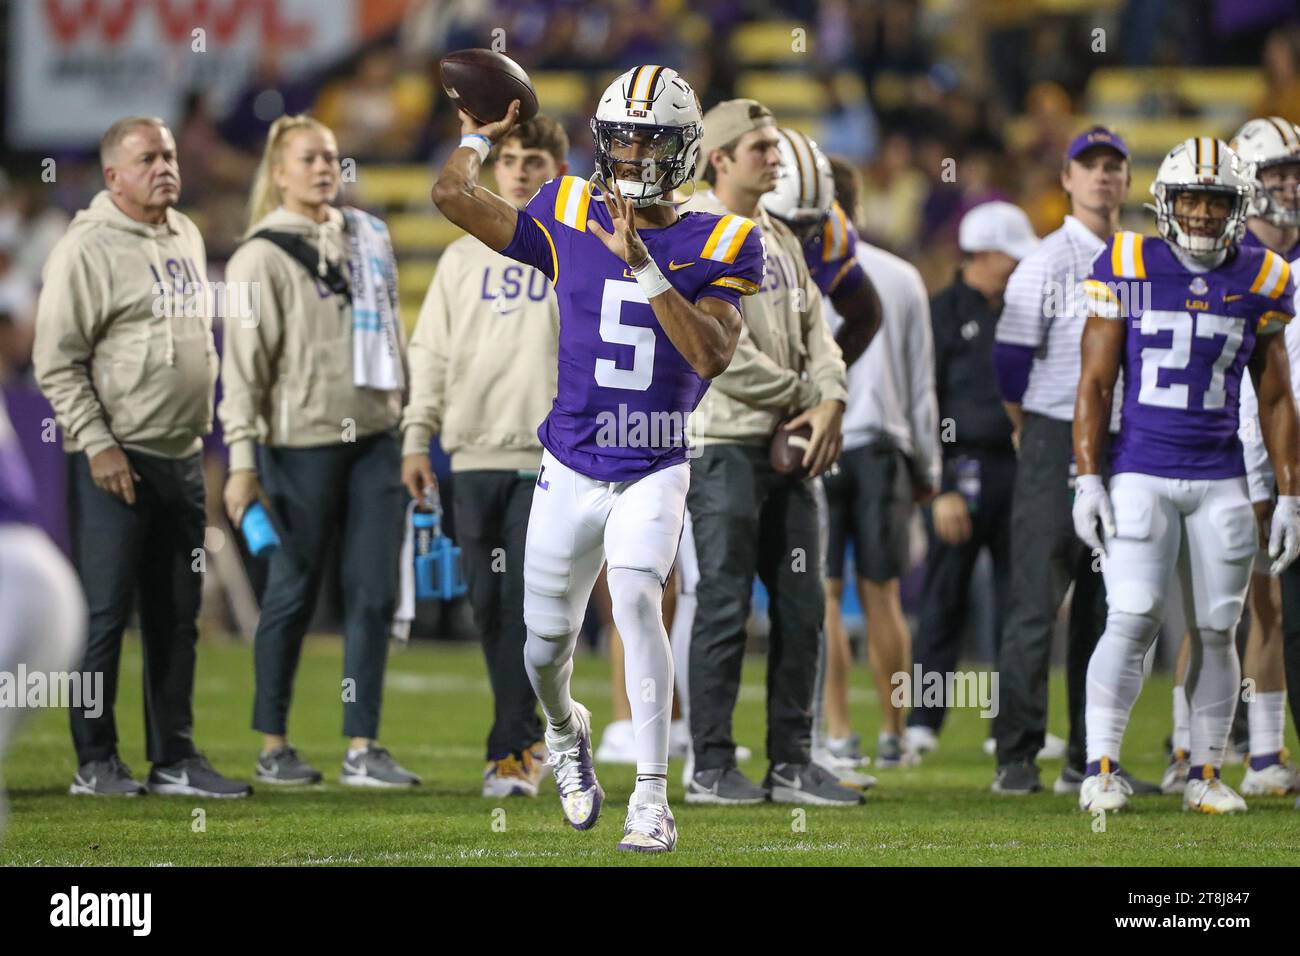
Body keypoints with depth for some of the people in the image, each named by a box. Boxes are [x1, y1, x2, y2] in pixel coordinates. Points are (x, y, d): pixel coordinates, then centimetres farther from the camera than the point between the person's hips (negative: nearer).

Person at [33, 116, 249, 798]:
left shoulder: (186, 238, 13)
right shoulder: (87, 248, -10)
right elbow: (57, 363, -12)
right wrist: (97, 445, -17)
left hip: (183, 456, 8)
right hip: (114, 461, -7)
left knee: (177, 615, 10)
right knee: (105, 613, -5)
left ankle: (174, 760, 15)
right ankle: (95, 763, 1)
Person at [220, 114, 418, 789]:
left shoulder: (366, 239, 13)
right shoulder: (262, 256, -5)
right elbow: (244, 363, -9)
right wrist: (242, 460, -14)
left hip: (374, 436, 5)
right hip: (302, 442, -5)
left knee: (374, 594, 1)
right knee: (293, 593, 1)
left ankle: (362, 749, 3)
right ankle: (273, 747, 12)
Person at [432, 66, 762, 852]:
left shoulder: (718, 247, -6)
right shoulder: (571, 220, -1)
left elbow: (713, 353, -21)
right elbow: (453, 196, -4)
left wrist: (641, 266, -27)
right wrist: (484, 136, 10)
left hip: (655, 471, -3)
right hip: (571, 469, 3)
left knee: (636, 598, -26)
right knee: (546, 645, 11)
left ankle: (654, 800, -23)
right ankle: (566, 731, 47)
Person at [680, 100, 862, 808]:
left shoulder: (781, 241, 17)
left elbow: (815, 331, 13)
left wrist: (830, 400, -6)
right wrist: (805, 395, -6)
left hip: (789, 447, 8)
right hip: (725, 446, -8)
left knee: (801, 607, 6)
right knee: (725, 608, -5)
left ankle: (792, 762, 12)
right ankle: (711, 769, 1)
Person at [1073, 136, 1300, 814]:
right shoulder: (1127, 268, -2)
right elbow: (1095, 383, 0)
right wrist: (1088, 481, -7)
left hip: (1221, 481, 3)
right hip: (1140, 472, -3)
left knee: (1216, 630, 3)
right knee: (1132, 619, -14)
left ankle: (1206, 775, 13)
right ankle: (1100, 769, -9)